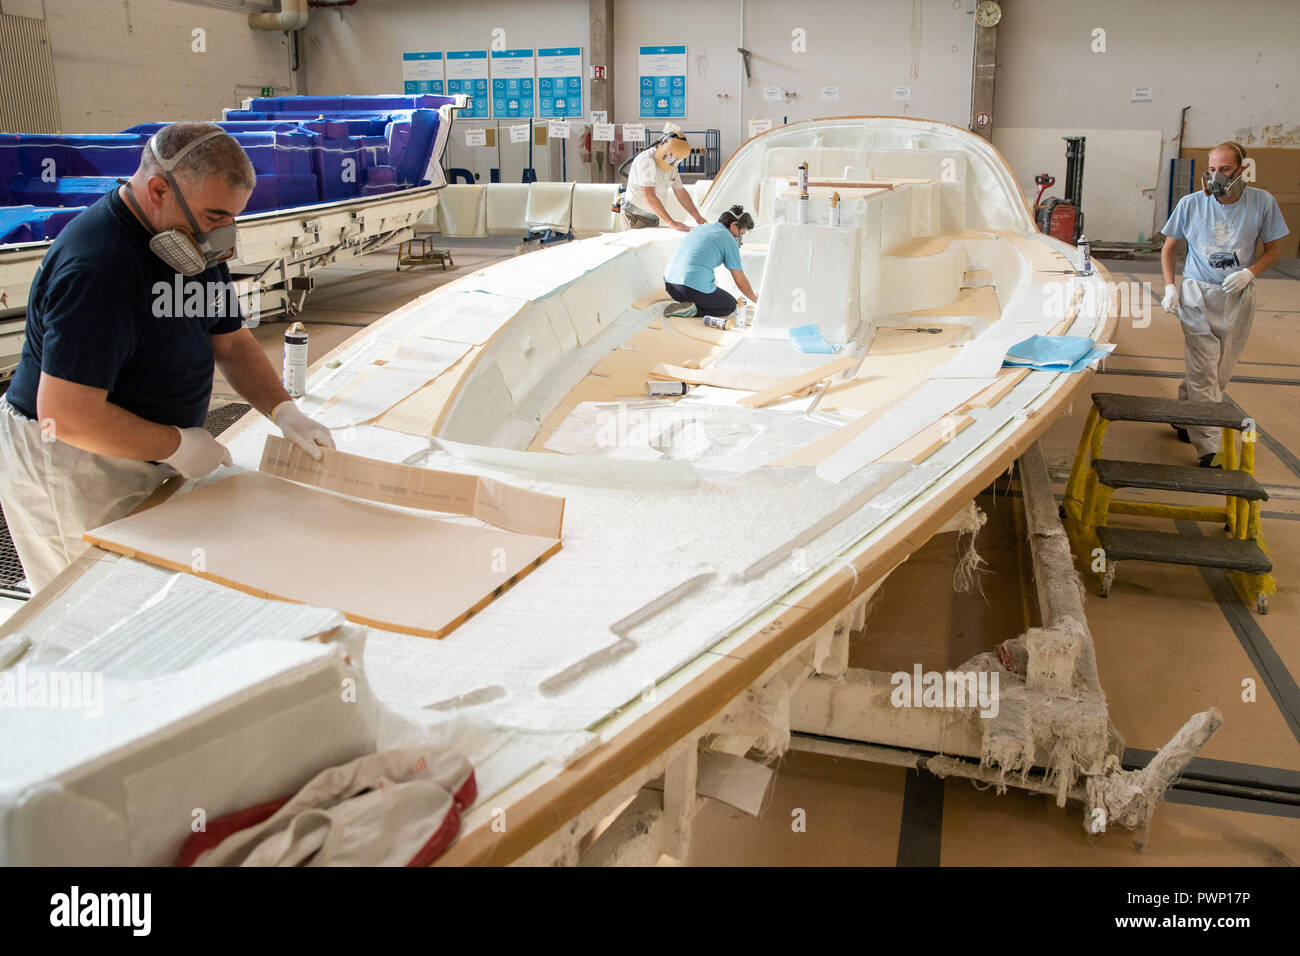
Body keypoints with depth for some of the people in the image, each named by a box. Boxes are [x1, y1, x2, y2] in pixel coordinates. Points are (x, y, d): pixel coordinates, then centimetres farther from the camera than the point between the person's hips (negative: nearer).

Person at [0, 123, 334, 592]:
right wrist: (176, 445, -19)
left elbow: (231, 341, 9)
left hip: (139, 460, 9)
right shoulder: (97, 269, -28)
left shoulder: (193, 244, 2)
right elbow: (67, 417, -29)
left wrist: (283, 411, -6)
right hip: (73, 469, -9)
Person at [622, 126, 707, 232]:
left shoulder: (671, 164, 5)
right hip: (636, 216, -8)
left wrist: (698, 218, 2)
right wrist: (672, 223, -35)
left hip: (654, 217, 8)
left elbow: (681, 192, 11)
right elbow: (649, 196, -30)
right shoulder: (646, 160, -21)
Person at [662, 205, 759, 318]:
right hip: (695, 287, -8)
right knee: (731, 305, 16)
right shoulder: (729, 240, 1)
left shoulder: (700, 228, 22)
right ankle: (692, 310, -8)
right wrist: (756, 300, 21)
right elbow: (740, 281, 5)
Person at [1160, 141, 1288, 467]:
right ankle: (1208, 447, -5)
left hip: (1237, 298, 2)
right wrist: (1170, 287, -6)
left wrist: (1249, 272, -15)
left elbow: (1271, 251, 4)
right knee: (1204, 372, -7)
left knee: (1221, 372, 10)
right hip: (1198, 295, -2)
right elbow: (1169, 249, 6)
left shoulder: (1262, 203, -5)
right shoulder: (1191, 204, -6)